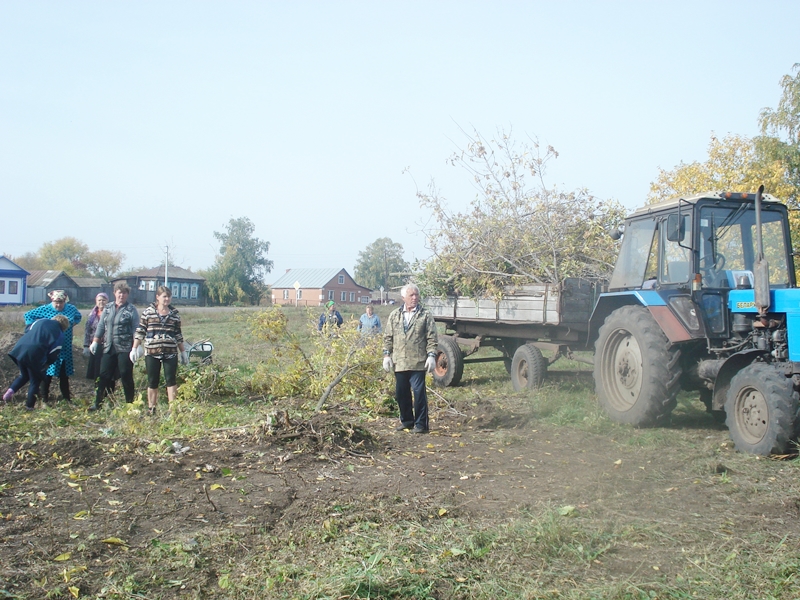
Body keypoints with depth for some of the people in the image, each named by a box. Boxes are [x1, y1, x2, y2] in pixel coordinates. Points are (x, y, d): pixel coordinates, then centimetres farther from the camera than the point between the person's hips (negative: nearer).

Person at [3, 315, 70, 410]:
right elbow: (53, 355, 2)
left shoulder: (40, 321, 16)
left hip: (20, 348, 5)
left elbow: (27, 330, 29)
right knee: (35, 381, 13)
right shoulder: (59, 335, 3)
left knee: (24, 376, 29)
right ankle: (29, 407, 15)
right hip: (35, 356, -5)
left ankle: (10, 390, 9)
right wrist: (46, 363, 21)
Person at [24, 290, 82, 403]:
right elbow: (28, 315, -2)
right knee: (47, 371, 1)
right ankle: (44, 396, 11)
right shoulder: (44, 309, -8)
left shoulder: (71, 309, 1)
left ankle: (66, 395, 22)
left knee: (64, 372, 12)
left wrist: (73, 324, 4)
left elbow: (78, 317, 21)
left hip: (65, 348, 3)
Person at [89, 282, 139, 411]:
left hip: (125, 349, -5)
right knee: (105, 376, 7)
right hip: (108, 348, 5)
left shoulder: (131, 310, -3)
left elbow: (136, 330, -6)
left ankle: (129, 403, 12)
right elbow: (101, 326, 16)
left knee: (126, 376, 2)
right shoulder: (108, 308, 12)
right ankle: (99, 403, 14)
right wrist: (95, 342, 11)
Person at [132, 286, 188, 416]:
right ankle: (151, 409, 17)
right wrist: (135, 348, 0)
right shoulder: (148, 312, 2)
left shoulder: (174, 314, 8)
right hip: (152, 352, -1)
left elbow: (178, 335, 13)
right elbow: (140, 332, 4)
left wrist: (183, 352, 14)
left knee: (171, 380, -3)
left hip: (170, 353, 1)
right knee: (152, 381, 6)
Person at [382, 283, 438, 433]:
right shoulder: (394, 315, 10)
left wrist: (431, 355, -9)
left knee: (419, 392, -5)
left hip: (418, 363, -4)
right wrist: (386, 354, 3)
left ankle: (420, 424, 5)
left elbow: (431, 338, 0)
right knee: (400, 393, 11)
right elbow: (388, 337, 11)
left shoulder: (426, 315, 2)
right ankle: (406, 421, 26)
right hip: (399, 362, 4)